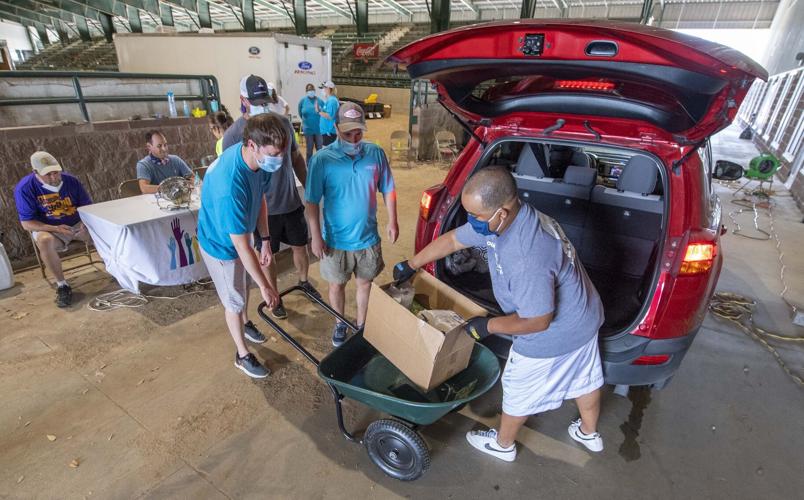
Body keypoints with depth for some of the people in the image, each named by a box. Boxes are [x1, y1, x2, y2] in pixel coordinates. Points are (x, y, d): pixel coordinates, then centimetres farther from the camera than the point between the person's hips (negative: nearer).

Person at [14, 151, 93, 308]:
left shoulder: (71, 181, -4)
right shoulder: (25, 188, -12)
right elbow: (27, 223, -11)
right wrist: (55, 229, -27)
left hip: (78, 225, 3)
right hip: (47, 229, -2)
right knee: (45, 241, -37)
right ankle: (61, 285, -21)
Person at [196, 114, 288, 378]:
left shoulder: (259, 159, -19)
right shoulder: (229, 186, -43)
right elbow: (241, 246, -35)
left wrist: (265, 240, 2)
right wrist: (265, 286, -27)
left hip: (242, 234, 7)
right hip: (222, 245, -7)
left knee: (244, 286, 28)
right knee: (234, 301, 11)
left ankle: (245, 323, 56)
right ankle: (242, 355, 33)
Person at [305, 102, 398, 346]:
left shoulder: (376, 153, -8)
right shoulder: (322, 159, -15)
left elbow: (388, 189, 4)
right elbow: (311, 202, -11)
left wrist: (392, 221, 2)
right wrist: (316, 237, -11)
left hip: (368, 238, 2)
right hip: (336, 240, -2)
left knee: (365, 283, 19)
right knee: (337, 284, 17)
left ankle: (361, 324, 43)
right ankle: (340, 324, 43)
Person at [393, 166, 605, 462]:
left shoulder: (528, 259, -41)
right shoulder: (499, 220, -13)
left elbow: (537, 321, -31)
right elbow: (452, 239, -2)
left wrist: (487, 326, -16)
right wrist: (411, 265, 8)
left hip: (554, 335, -8)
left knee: (520, 389, 15)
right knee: (584, 378, 28)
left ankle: (503, 444, 42)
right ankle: (589, 434, 56)